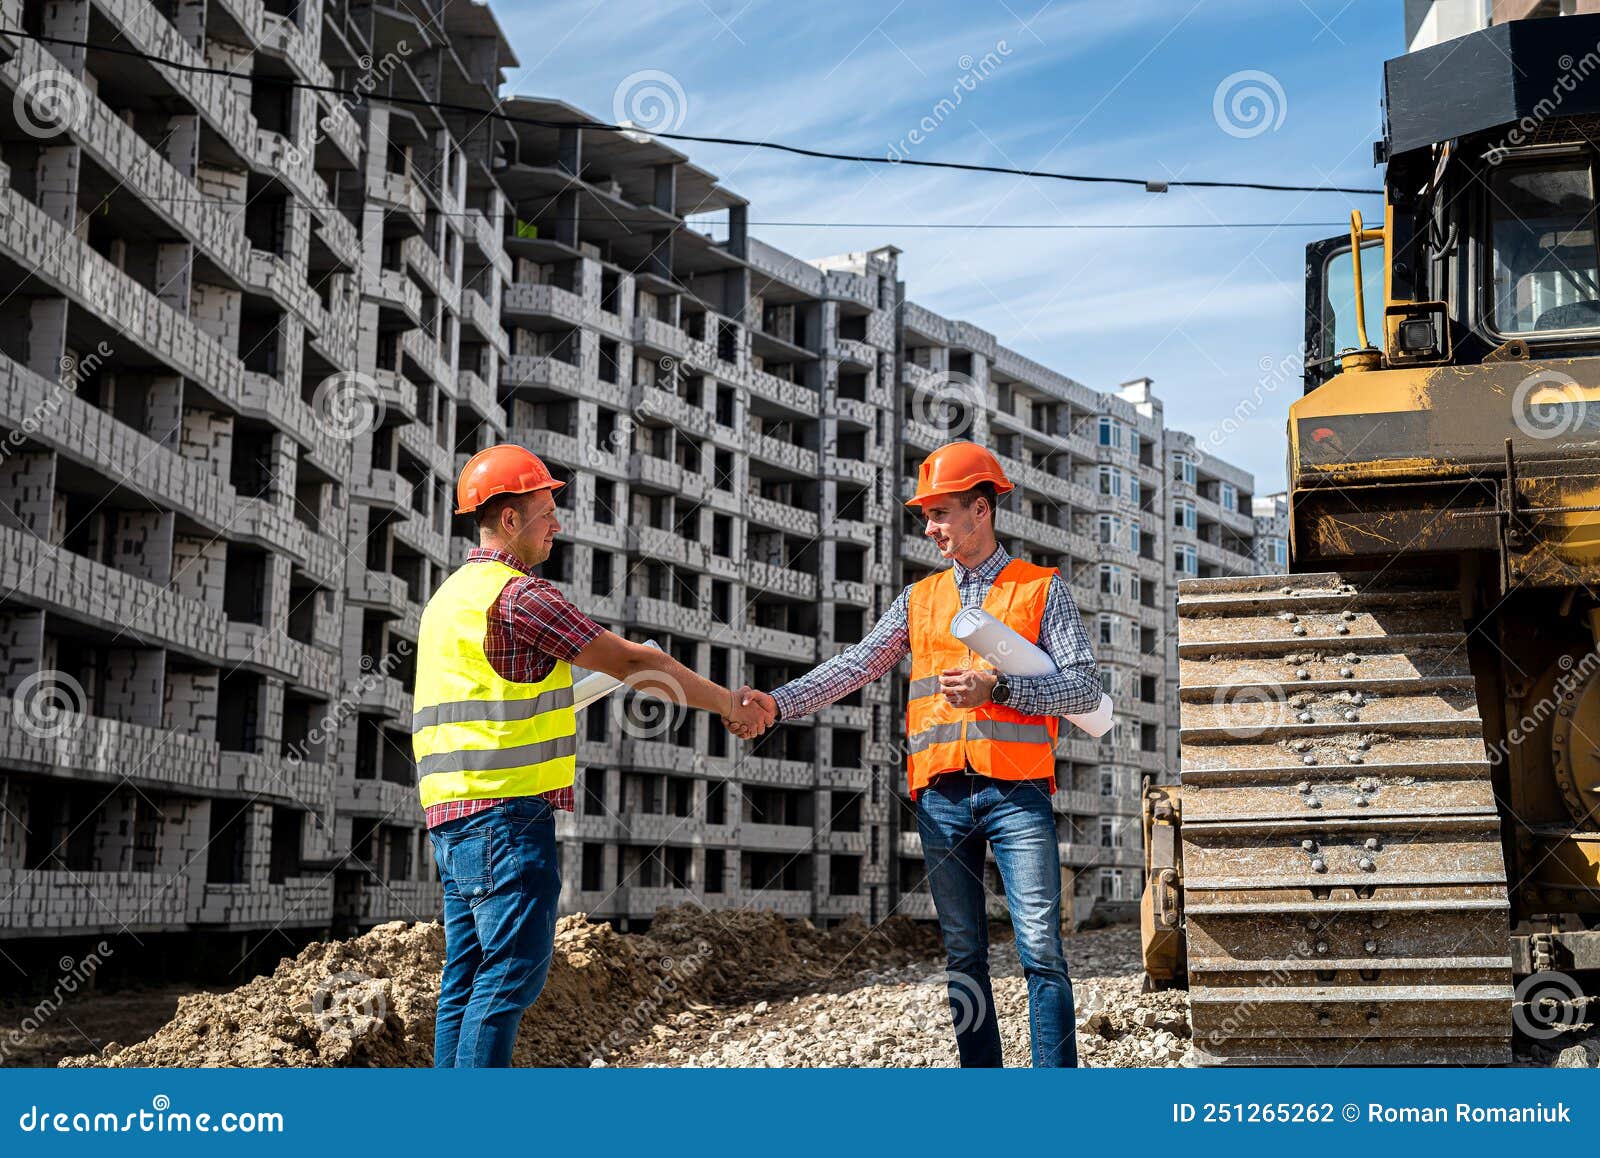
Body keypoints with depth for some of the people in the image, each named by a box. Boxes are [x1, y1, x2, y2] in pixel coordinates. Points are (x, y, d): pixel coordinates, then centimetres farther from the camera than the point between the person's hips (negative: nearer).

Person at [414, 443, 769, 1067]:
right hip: (506, 811, -10)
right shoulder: (519, 594, -11)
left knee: (467, 977, 10)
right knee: (513, 970, -10)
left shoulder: (450, 594, 20)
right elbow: (632, 663, -9)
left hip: (454, 815, 10)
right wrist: (727, 702, 1)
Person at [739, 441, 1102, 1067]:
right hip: (942, 797, 4)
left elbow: (1084, 685, -2)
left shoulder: (1041, 589, 6)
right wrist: (779, 702, -6)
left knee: (1041, 948, -8)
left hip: (1017, 794, -4)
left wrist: (999, 687, -15)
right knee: (963, 956, 7)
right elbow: (855, 666, 8)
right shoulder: (919, 600, 17)